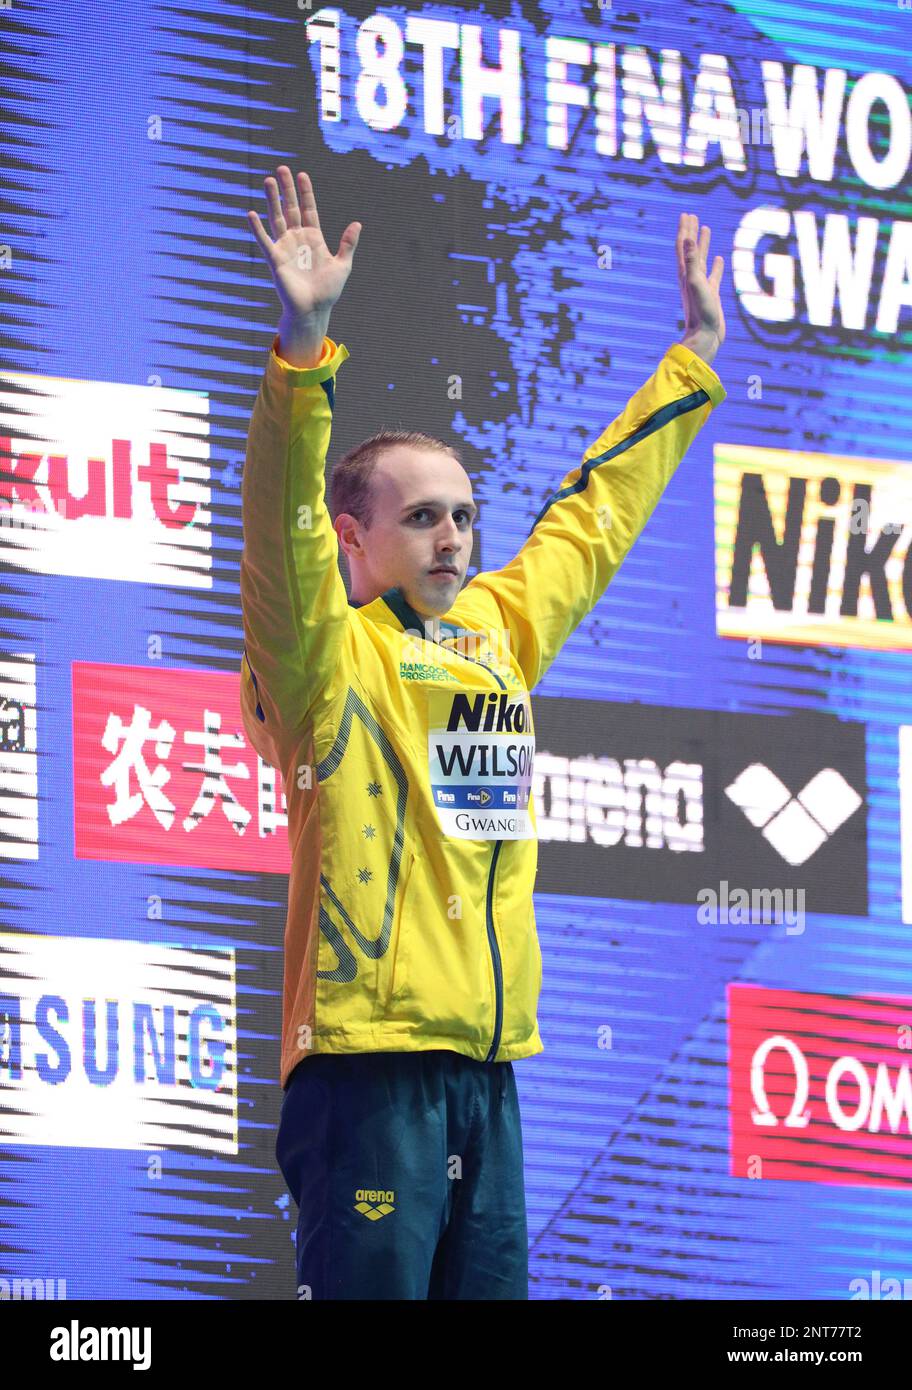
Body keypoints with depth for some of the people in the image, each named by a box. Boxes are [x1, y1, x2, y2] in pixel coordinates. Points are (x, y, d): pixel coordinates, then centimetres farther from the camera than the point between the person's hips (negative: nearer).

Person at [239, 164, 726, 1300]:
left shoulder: (500, 631, 17)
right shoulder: (327, 652, -2)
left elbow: (595, 514, 30)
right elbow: (282, 524, -19)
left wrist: (694, 357, 38)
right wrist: (304, 343, -32)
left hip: (487, 1064, 7)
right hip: (369, 1051, -7)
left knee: (488, 1286, 6)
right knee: (373, 1287, -10)